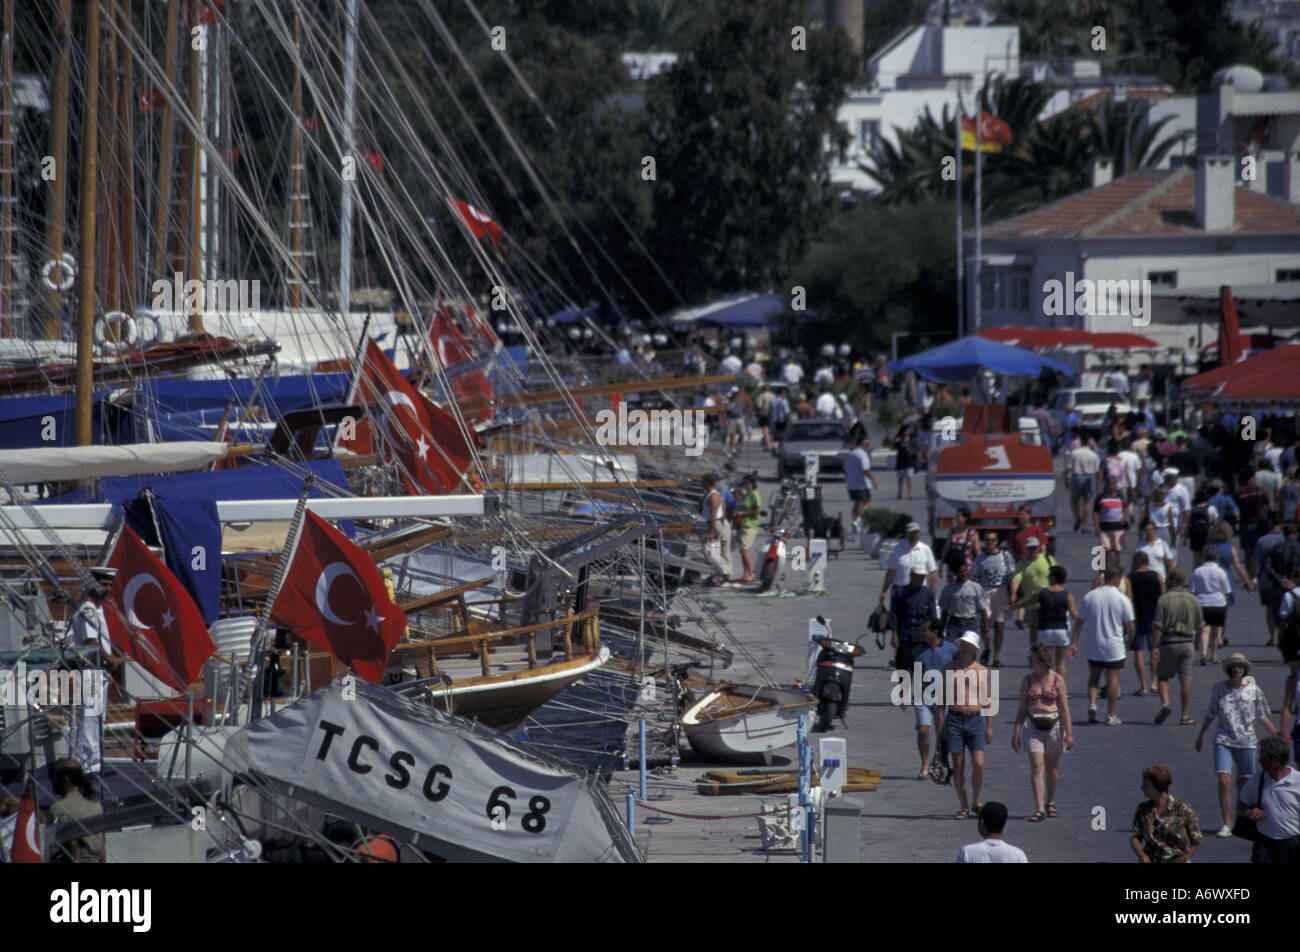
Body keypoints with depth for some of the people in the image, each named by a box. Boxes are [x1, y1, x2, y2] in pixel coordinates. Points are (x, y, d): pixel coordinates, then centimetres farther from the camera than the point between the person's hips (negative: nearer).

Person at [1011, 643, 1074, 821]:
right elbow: (1022, 708, 7)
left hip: (1053, 724, -1)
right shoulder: (1028, 680, 3)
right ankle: (1039, 809, -10)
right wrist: (1016, 733, 4)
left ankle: (1051, 803, 31)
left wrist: (1069, 733, -4)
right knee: (1036, 767, -8)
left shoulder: (1057, 679, -3)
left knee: (1051, 767, 12)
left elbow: (1064, 708, -2)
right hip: (1032, 725, 1)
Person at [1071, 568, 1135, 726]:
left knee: (1093, 677, 19)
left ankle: (1092, 704, -2)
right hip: (1114, 648, -3)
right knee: (1113, 680, 5)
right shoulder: (1122, 600, -8)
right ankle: (1111, 716, 7)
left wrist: (1074, 642, 5)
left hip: (1093, 648, 3)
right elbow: (1130, 628, -5)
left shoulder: (1089, 597, 0)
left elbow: (1079, 622, 0)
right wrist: (1128, 643, 12)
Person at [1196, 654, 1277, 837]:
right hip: (1223, 741, -1)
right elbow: (1210, 714, 12)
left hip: (1246, 742, 1)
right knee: (1224, 783, -12)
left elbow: (1262, 717, 9)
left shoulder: (1253, 690, 0)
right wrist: (1201, 735, 19)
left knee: (1243, 785, 7)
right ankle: (1226, 825, -6)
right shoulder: (1220, 689, 0)